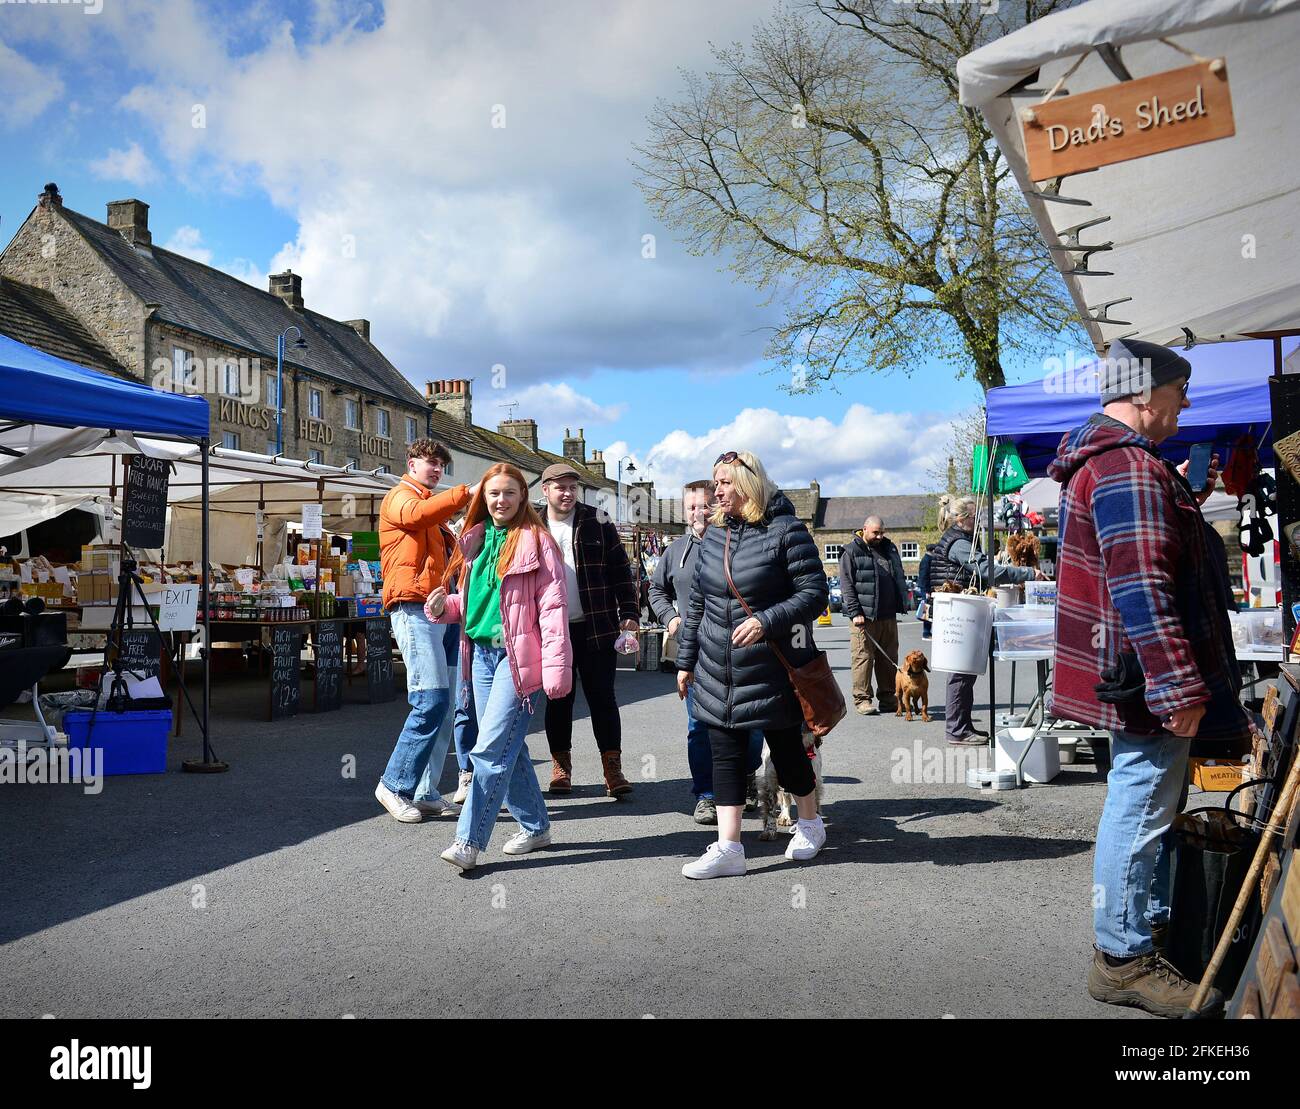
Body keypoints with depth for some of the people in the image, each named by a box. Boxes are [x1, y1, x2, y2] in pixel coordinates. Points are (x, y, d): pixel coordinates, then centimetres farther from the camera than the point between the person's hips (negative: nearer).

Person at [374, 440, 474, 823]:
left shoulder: (431, 507, 30)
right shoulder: (400, 497, 3)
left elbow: (448, 550, 28)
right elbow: (416, 514, -22)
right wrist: (466, 493, -24)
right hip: (412, 606, -9)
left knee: (438, 702, 5)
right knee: (430, 699, -15)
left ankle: (424, 792, 8)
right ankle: (395, 785, -5)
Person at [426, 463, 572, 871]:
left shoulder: (535, 541, -6)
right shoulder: (474, 539, 13)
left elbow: (552, 606, -11)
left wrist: (556, 667, -18)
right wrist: (444, 606, -1)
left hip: (518, 656, -7)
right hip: (481, 653, 7)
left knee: (491, 749, -10)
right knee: (508, 746, 13)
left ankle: (469, 841, -4)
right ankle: (535, 826, 27)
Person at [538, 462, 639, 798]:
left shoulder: (597, 524, 3)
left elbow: (621, 572, 3)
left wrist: (629, 614, -5)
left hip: (596, 629, -1)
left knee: (602, 697, 2)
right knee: (558, 699, 8)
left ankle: (613, 768, 6)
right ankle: (561, 766, 18)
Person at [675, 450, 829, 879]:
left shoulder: (785, 530, -10)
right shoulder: (715, 534, 9)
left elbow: (815, 592, -12)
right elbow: (697, 601, 14)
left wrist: (767, 621, -24)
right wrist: (686, 660, 15)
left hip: (773, 671, -5)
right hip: (718, 674, 5)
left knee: (786, 748, 10)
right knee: (725, 754, 2)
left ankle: (810, 823, 34)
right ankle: (728, 848, 6)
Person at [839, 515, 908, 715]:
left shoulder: (889, 548, 15)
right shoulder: (851, 552, -3)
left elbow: (899, 578, 22)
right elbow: (847, 586, -8)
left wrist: (902, 604, 13)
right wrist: (855, 612, -15)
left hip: (888, 615, 6)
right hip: (864, 616, -6)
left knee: (889, 658, 9)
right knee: (863, 657, -5)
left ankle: (888, 698, 17)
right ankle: (862, 699, 1)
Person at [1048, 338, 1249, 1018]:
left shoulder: (1101, 458, 16)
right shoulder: (1132, 469, -20)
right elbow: (1142, 587, -28)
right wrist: (1179, 684, -28)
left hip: (1138, 676, 11)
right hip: (1148, 676, -11)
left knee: (1154, 802, 21)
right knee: (1141, 807, -2)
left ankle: (1153, 924, 35)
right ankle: (1124, 960, 9)